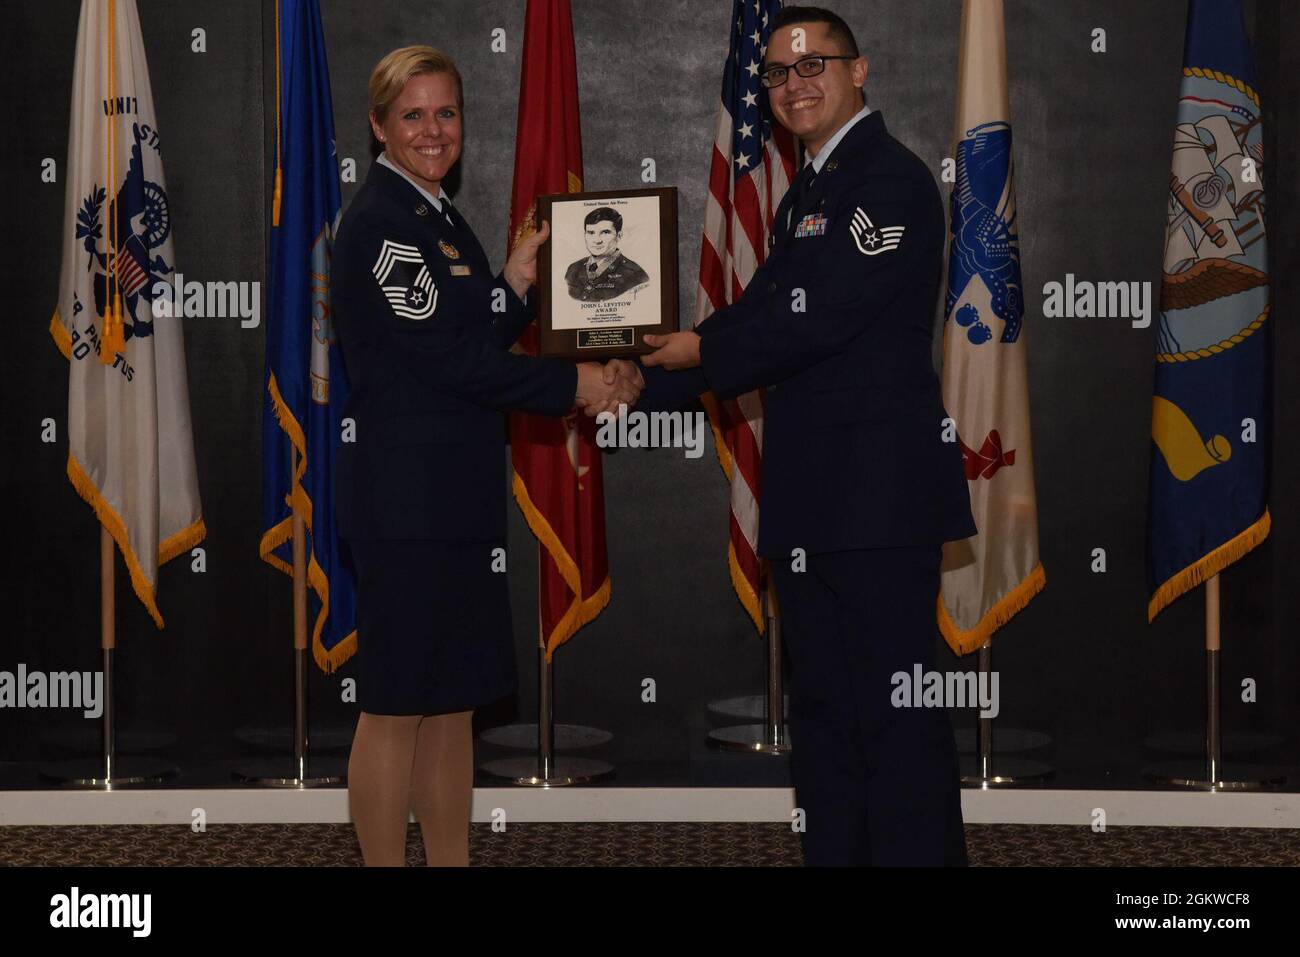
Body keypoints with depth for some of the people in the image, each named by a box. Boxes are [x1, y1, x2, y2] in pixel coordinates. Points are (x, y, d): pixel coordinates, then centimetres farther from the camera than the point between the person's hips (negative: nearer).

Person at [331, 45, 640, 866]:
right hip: (404, 498, -9)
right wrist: (572, 385, -10)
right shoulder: (379, 223, -13)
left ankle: (453, 860, 20)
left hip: (455, 495, 9)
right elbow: (450, 358, -17)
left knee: (455, 700, 13)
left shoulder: (440, 218, 15)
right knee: (398, 706, -2)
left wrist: (516, 286, 2)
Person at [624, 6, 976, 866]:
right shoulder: (807, 194, 20)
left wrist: (704, 352, -4)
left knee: (897, 710, -7)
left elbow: (822, 319, -16)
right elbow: (758, 318, 19)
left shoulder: (891, 178, -9)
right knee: (823, 708, 13)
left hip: (880, 487, -10)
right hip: (813, 496, 10)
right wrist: (642, 387, 10)